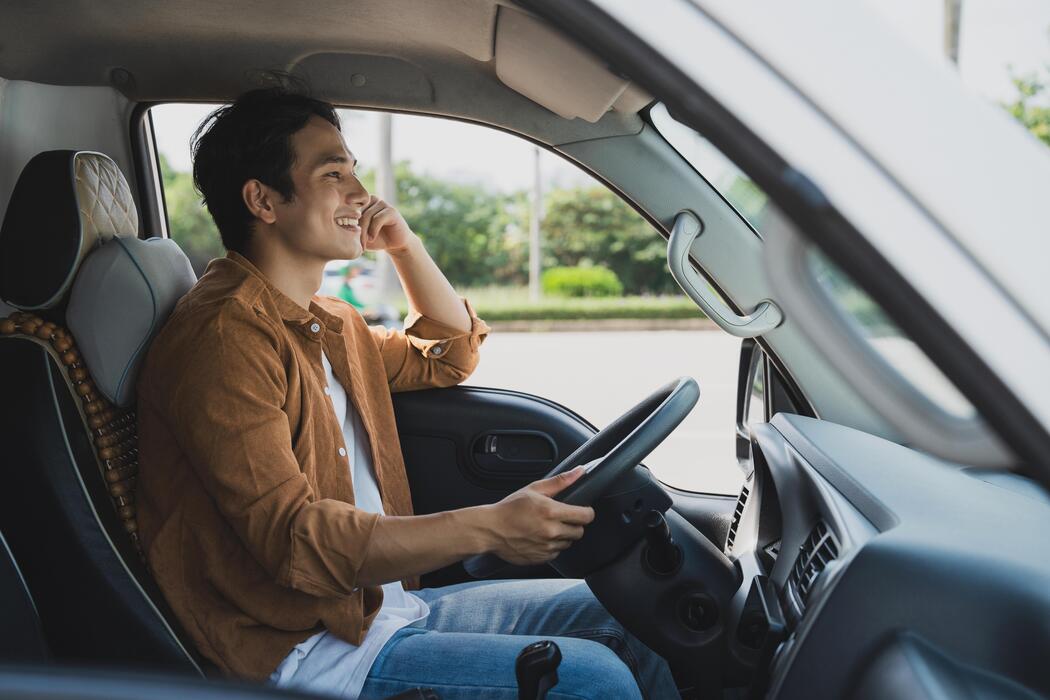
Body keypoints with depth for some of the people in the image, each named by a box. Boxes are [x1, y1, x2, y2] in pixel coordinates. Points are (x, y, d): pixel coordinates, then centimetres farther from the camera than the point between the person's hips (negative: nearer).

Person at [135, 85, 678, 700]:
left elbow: (451, 355, 26)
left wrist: (405, 245, 12)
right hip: (306, 650, -9)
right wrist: (487, 527, -33)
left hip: (387, 601, 9)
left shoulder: (329, 323, 13)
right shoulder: (225, 338, -18)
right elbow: (293, 539, -26)